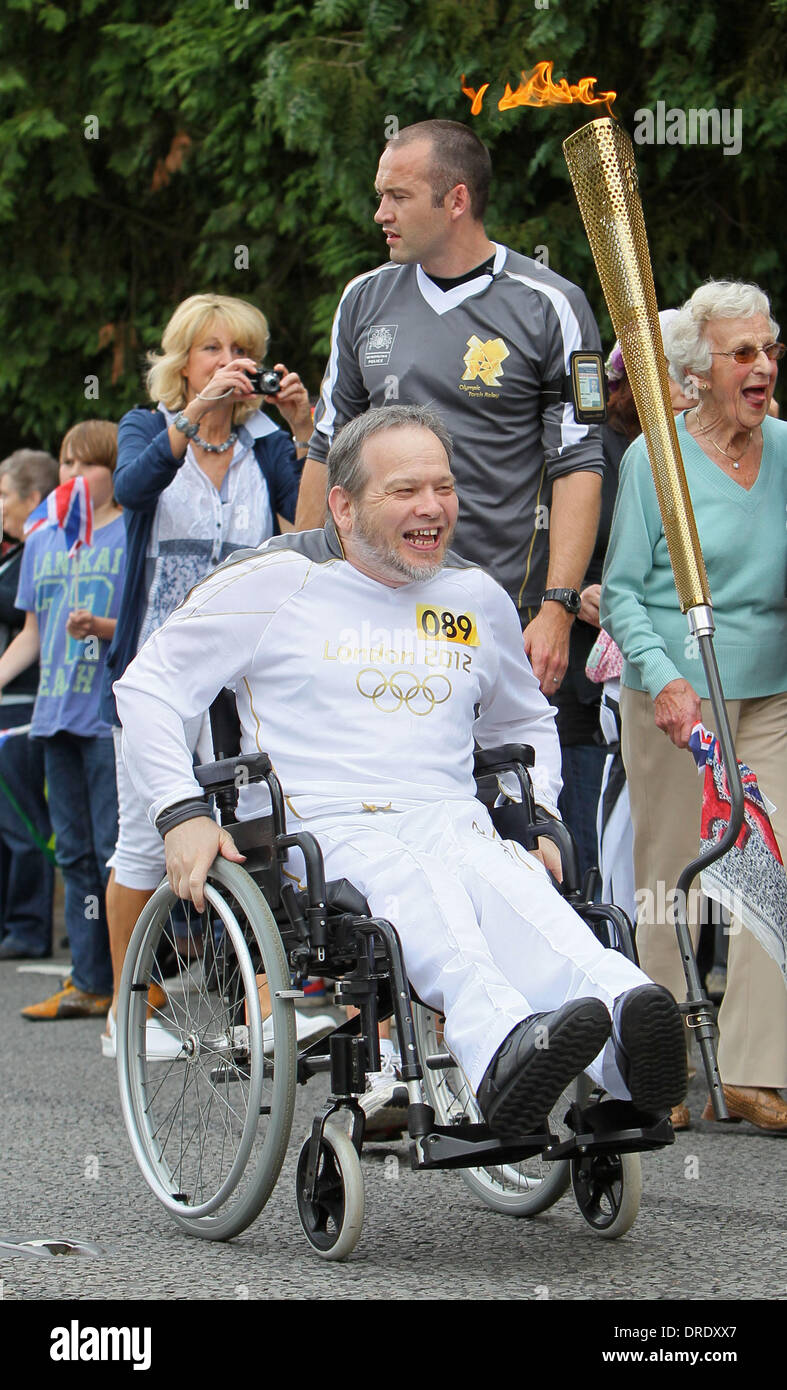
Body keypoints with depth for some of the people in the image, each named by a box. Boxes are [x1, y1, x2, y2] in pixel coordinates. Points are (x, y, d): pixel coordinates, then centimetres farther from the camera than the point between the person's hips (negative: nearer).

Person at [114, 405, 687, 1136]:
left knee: (518, 890, -35)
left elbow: (526, 723, 37)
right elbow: (149, 685, 7)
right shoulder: (275, 582, 7)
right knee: (413, 886, -40)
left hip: (458, 825, 3)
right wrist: (183, 813, -5)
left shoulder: (477, 597, 21)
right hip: (322, 831, -3)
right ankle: (504, 1041, -69)